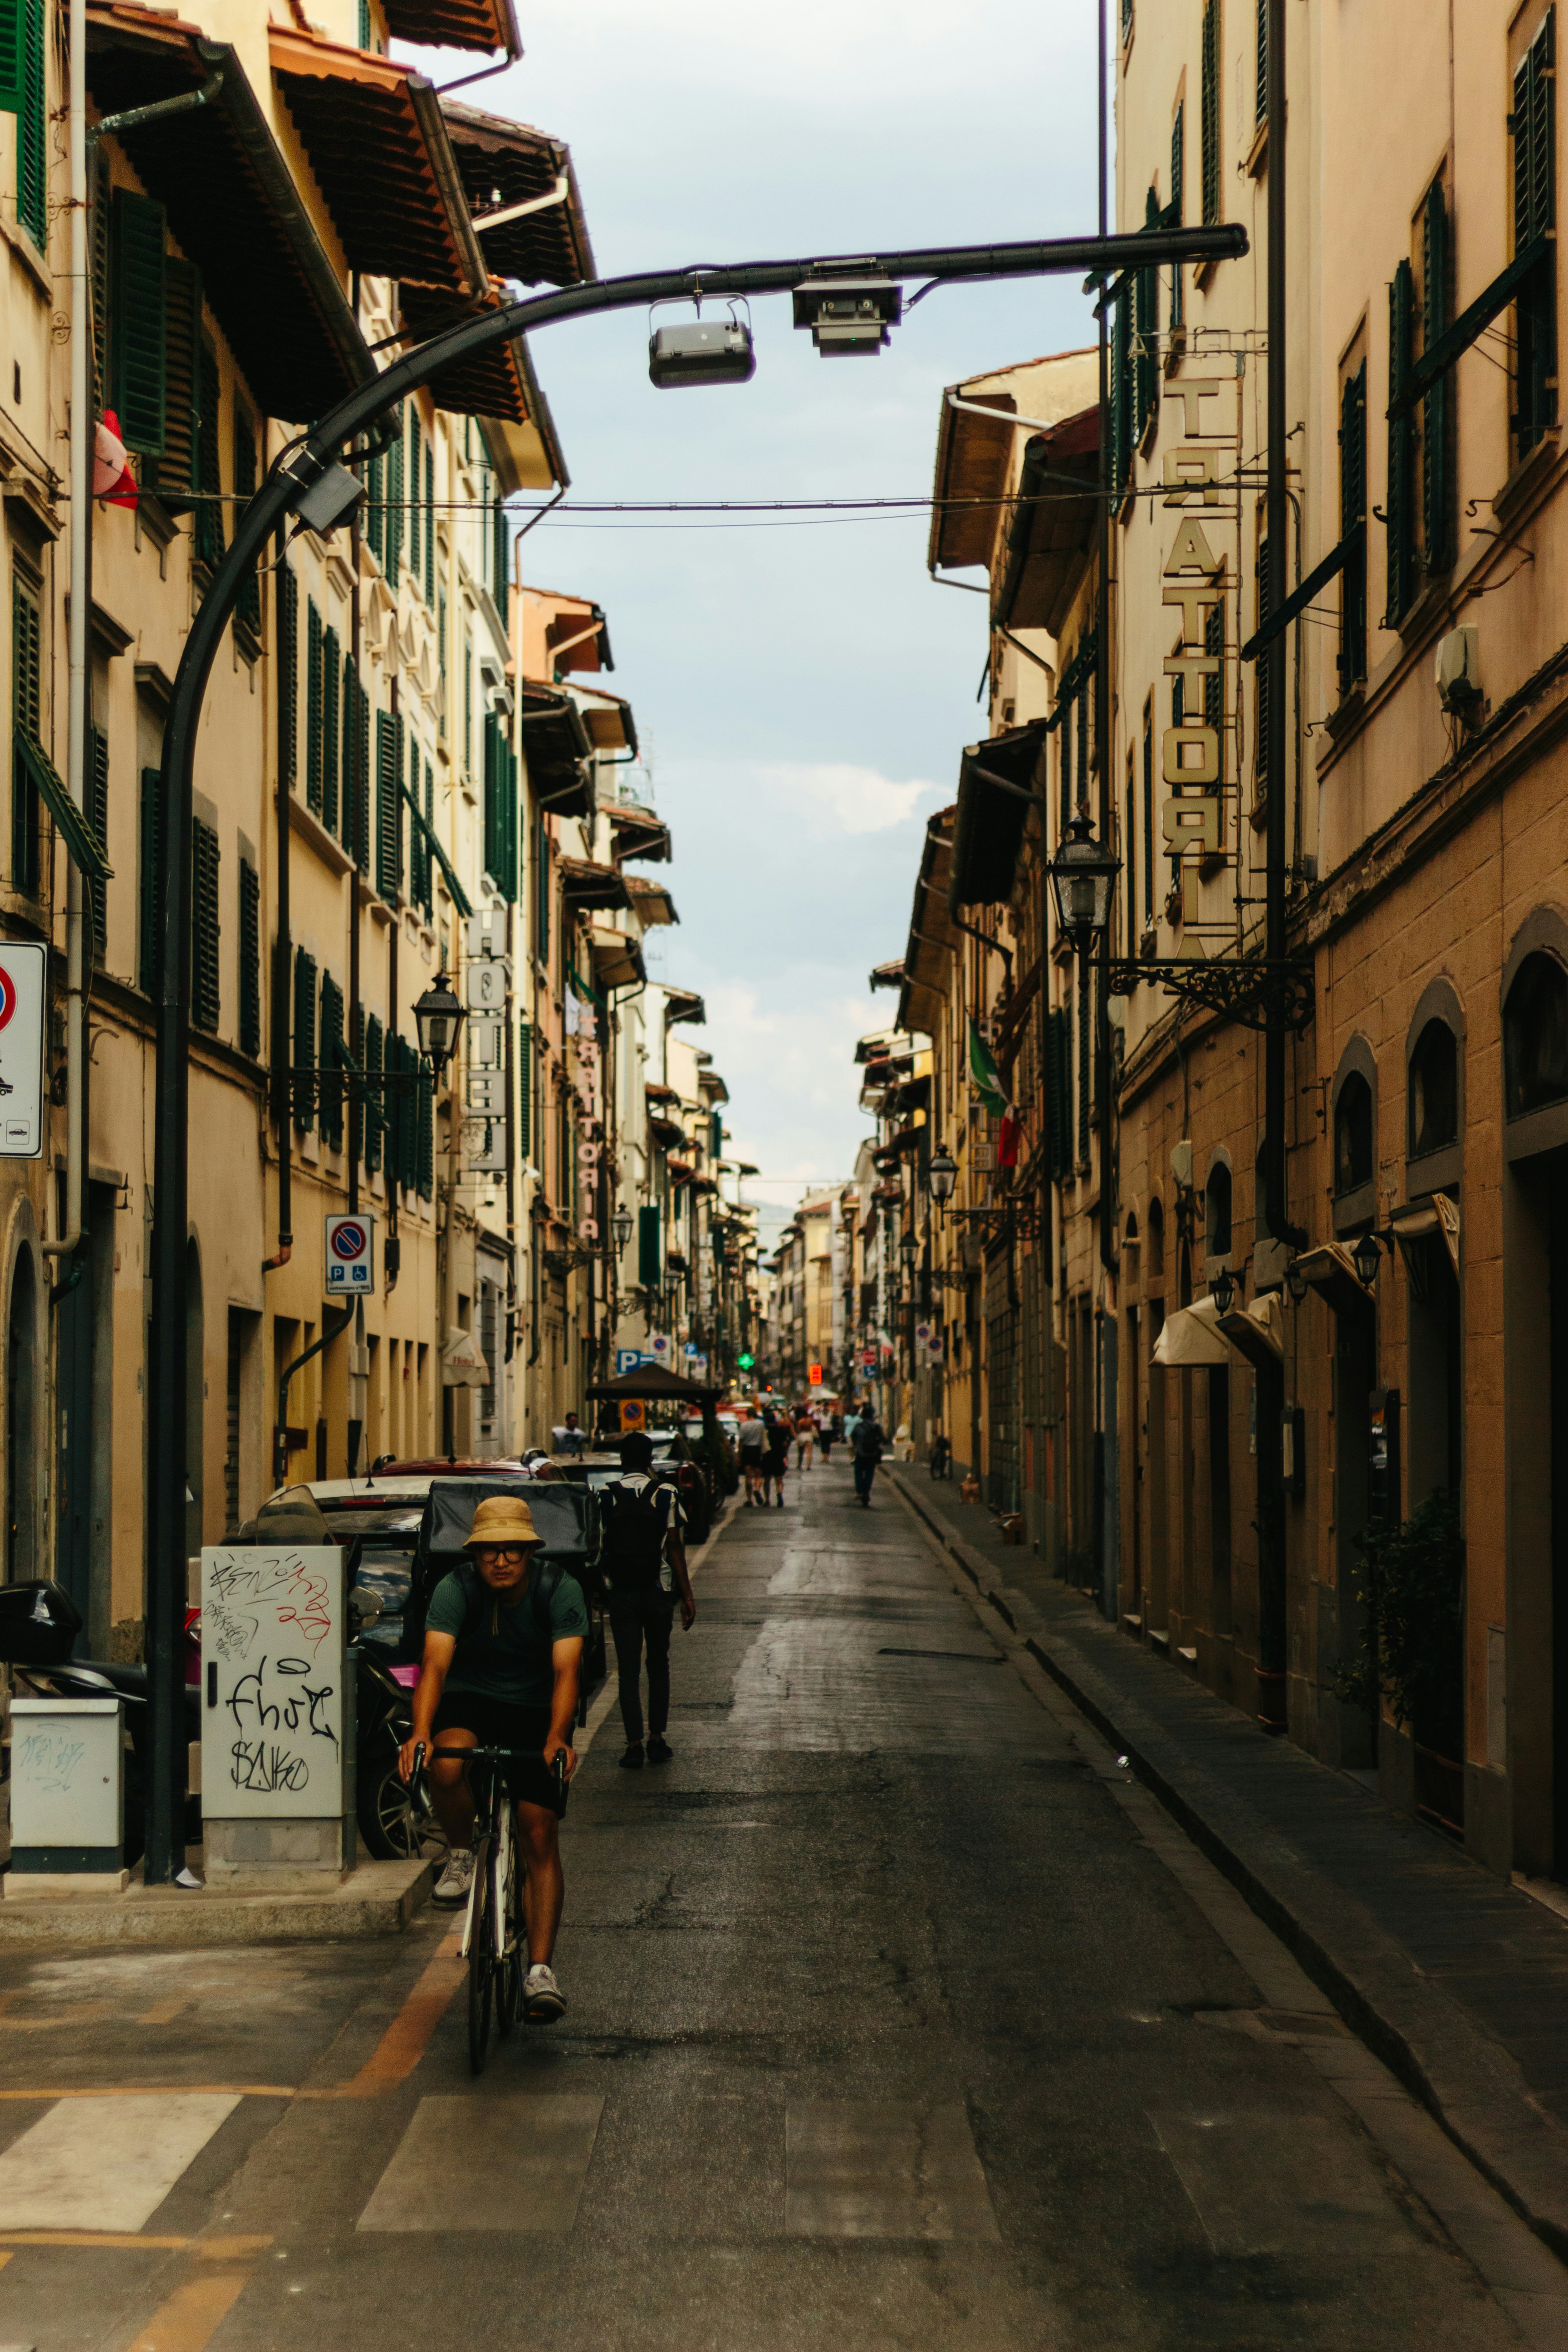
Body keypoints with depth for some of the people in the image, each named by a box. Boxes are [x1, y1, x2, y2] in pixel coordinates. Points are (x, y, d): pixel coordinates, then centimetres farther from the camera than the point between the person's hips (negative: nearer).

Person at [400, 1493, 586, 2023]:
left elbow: (565, 1671, -26)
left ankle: (540, 1969, -7)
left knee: (540, 1837, -11)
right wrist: (420, 1732, -45)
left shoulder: (560, 1591, -16)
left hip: (535, 1714, 0)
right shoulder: (455, 1590, -17)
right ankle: (462, 1855, -5)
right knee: (446, 1765, -35)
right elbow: (435, 1665, -28)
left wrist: (557, 1738, -43)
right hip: (471, 1702, 0)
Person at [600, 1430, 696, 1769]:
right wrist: (687, 1596, -3)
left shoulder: (606, 1497, -3)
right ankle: (657, 1738, 15)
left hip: (621, 1593, 0)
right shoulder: (666, 1495, -5)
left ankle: (634, 1744, -5)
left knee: (629, 1669, 3)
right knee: (659, 1665, 15)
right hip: (658, 1593, 0)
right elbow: (675, 1548, -7)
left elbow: (600, 1548, -2)